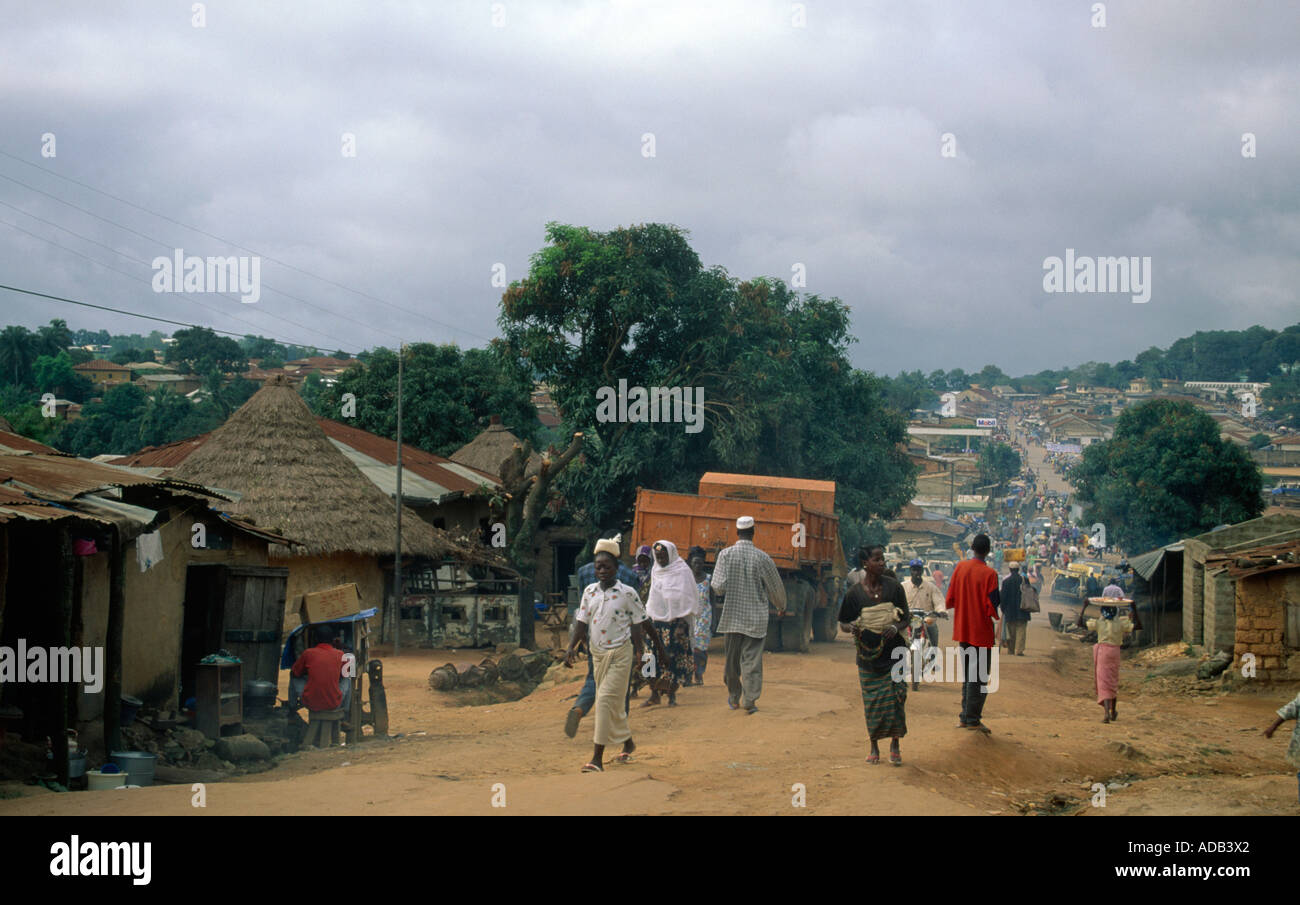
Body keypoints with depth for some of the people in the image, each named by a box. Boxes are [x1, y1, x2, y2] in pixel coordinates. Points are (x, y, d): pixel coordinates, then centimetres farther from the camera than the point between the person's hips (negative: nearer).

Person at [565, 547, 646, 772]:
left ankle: (597, 758, -13)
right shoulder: (589, 592, 5)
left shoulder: (627, 593, -7)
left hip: (620, 653, -5)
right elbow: (582, 624, 8)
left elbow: (636, 625, -2)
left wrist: (638, 652, -6)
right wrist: (571, 647, -2)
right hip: (598, 653, 5)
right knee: (614, 703, 15)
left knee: (606, 701, -12)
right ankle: (628, 743, 35)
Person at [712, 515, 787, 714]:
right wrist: (781, 607, 22)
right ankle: (750, 700, -4)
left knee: (732, 658, 13)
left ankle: (734, 698, 24)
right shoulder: (762, 558, -6)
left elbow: (718, 587, -12)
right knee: (752, 658, 2)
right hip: (756, 617, -1)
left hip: (732, 615, 1)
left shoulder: (726, 554, -7)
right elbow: (776, 587, 4)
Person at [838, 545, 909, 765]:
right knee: (871, 702, 5)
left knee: (895, 697, -8)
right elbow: (843, 623, 5)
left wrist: (895, 627, -16)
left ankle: (895, 746, 6)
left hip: (893, 651, 0)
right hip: (868, 654, 0)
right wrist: (852, 627, -18)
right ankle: (874, 746, 20)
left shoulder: (894, 588, -2)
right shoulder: (855, 592, -3)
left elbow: (905, 619, 5)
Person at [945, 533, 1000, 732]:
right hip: (982, 632, -5)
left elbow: (949, 600, 4)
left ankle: (965, 716, 18)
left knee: (967, 676, 17)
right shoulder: (989, 574, -16)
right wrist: (997, 617, 4)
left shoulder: (960, 567, 0)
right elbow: (991, 607, -16)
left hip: (962, 630, 5)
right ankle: (973, 719, 0)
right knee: (979, 677, 1)